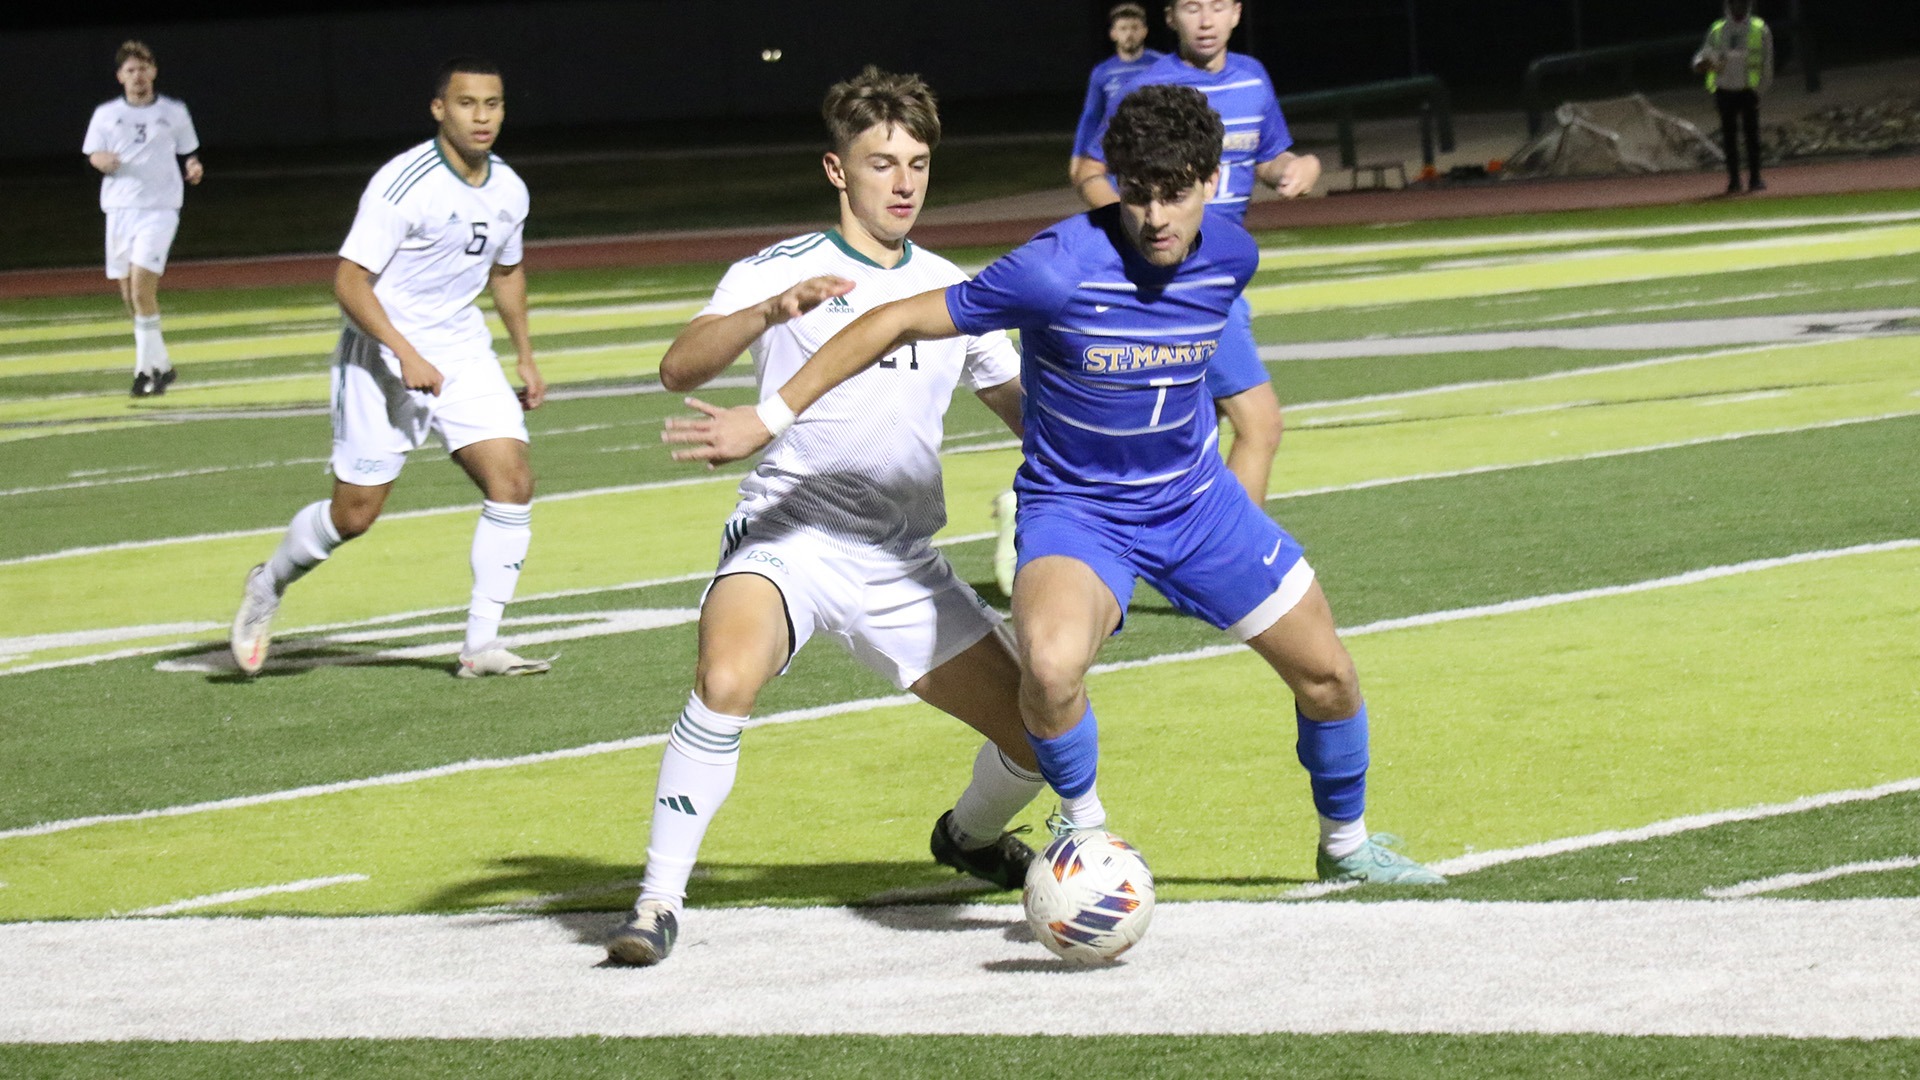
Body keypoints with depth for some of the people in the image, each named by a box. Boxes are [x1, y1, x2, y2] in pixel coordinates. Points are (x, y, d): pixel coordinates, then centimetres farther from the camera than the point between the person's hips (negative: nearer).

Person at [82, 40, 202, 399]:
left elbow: (188, 153, 17)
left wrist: (193, 167, -5)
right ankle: (160, 364, 19)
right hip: (119, 208, 3)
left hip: (160, 208, -3)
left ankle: (147, 366, -14)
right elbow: (92, 155, 10)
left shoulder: (174, 113, 7)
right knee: (130, 295, 5)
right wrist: (103, 161, -13)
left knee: (142, 285, -19)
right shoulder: (106, 114, 9)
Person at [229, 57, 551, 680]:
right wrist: (407, 354, -28)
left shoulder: (508, 191, 2)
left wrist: (526, 358, 20)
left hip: (461, 349, 6)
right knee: (354, 514, -2)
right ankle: (268, 587, 28)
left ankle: (481, 646, -4)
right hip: (384, 352, -6)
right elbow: (349, 281, -20)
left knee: (512, 482, -11)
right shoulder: (404, 184, -20)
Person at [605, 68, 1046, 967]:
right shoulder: (779, 271, -3)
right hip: (787, 537, -5)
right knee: (725, 679, -35)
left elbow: (1020, 406, 26)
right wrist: (774, 311, -36)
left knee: (1037, 733, 1)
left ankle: (969, 835, 37)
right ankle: (659, 900, -23)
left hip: (903, 567, 5)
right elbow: (679, 369, -19)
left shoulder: (950, 289, 13)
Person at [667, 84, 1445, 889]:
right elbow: (900, 321, -20)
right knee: (1053, 663, -35)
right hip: (1075, 511, -5)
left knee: (1326, 673, 9)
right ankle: (1085, 830, -6)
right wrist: (771, 417, -20)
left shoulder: (1231, 255, -9)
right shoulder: (1061, 269, -27)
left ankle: (1346, 844, 38)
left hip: (1197, 499, 5)